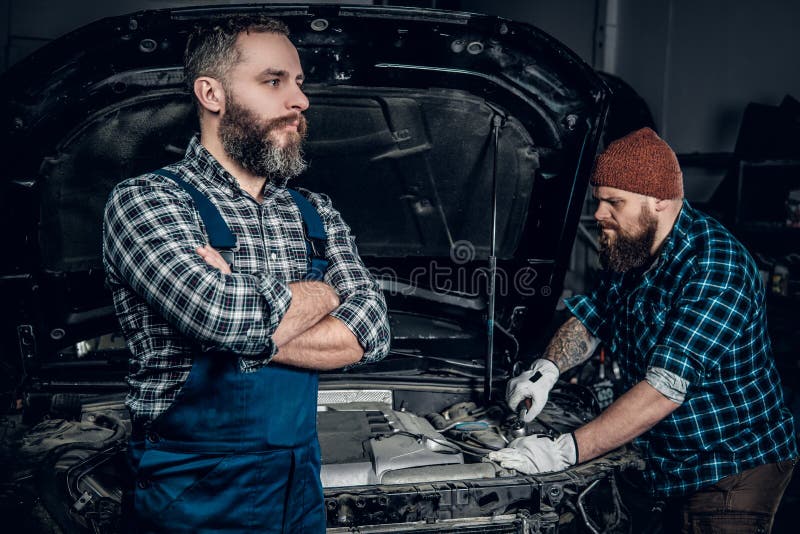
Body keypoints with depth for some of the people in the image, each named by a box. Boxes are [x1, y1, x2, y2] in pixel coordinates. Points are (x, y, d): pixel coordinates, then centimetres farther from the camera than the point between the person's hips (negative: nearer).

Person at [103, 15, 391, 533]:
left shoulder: (317, 214, 6)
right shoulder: (145, 200, -12)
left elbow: (372, 333, -5)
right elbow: (230, 316, -28)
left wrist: (250, 330, -19)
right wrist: (325, 292, -9)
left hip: (302, 477, 5)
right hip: (199, 491, -5)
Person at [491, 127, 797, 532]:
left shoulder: (715, 269, -28)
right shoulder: (627, 253, 0)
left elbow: (666, 389, -33)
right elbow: (589, 320, 12)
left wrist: (566, 451, -34)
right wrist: (546, 370, -10)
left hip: (736, 467, -7)